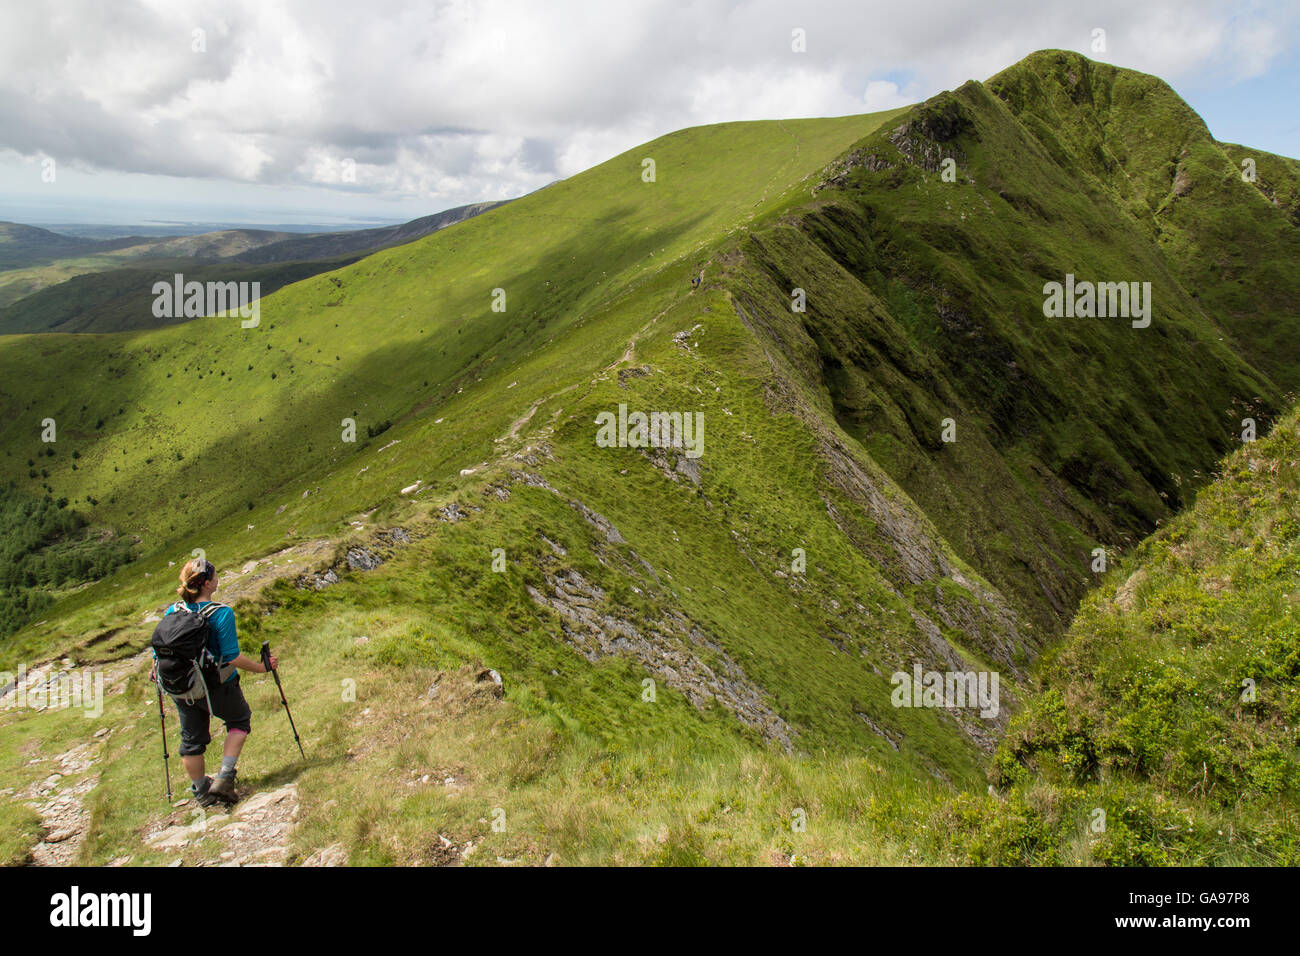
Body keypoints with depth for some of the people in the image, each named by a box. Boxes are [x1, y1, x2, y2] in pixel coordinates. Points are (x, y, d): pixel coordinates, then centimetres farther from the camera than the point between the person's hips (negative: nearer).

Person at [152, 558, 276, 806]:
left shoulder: (172, 611, -5)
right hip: (217, 687, -4)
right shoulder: (221, 613, -20)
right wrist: (261, 667, -6)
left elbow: (159, 652, 2)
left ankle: (201, 791, 37)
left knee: (192, 740, 20)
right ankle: (224, 778, 12)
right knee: (240, 720, 22)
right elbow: (232, 657, -20)